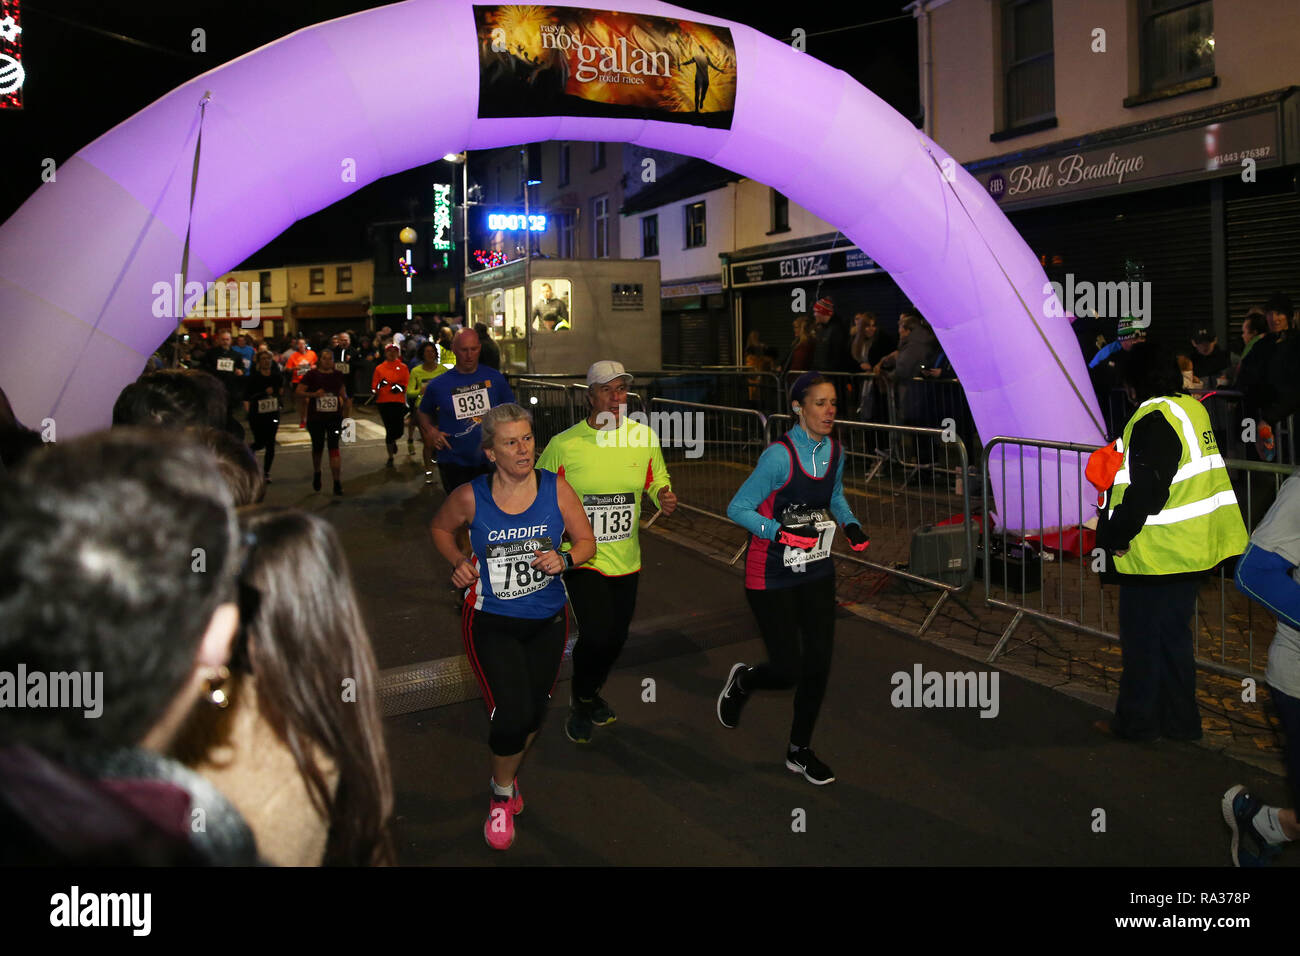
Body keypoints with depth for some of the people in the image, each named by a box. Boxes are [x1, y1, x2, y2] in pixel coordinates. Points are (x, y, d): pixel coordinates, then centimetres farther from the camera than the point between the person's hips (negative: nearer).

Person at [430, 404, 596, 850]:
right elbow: (441, 528, 10)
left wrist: (564, 559, -19)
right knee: (511, 714, -14)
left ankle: (509, 773, 49)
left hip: (547, 621, 3)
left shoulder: (556, 488, -9)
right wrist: (458, 562, -7)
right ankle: (502, 797, 16)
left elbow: (587, 541, 1)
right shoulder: (470, 497, -11)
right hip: (491, 623, -3)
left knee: (534, 714, 15)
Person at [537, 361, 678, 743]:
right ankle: (581, 704, 14)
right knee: (598, 635, -16)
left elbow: (658, 481, 12)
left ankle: (591, 694, 45)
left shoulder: (644, 437, -1)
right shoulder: (564, 444, -10)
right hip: (581, 556, -4)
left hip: (625, 558, 4)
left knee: (617, 638, 14)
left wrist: (665, 497, -10)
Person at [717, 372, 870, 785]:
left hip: (817, 573, 6)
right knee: (788, 671, -4)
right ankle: (741, 681, 32)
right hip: (772, 578, -6)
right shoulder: (779, 456, -22)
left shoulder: (834, 452, 1)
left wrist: (851, 525, 2)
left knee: (818, 666, 7)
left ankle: (800, 751, 27)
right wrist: (782, 533, -28)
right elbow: (737, 508, -18)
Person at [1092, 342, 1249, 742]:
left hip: (1154, 554, -9)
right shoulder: (1191, 408, 8)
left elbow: (1146, 491, -26)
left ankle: (1136, 722, 17)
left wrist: (1114, 535, -14)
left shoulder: (1153, 420, -21)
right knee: (1173, 636, 18)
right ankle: (1179, 720, 28)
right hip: (1187, 549, 9)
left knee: (1142, 638, 5)